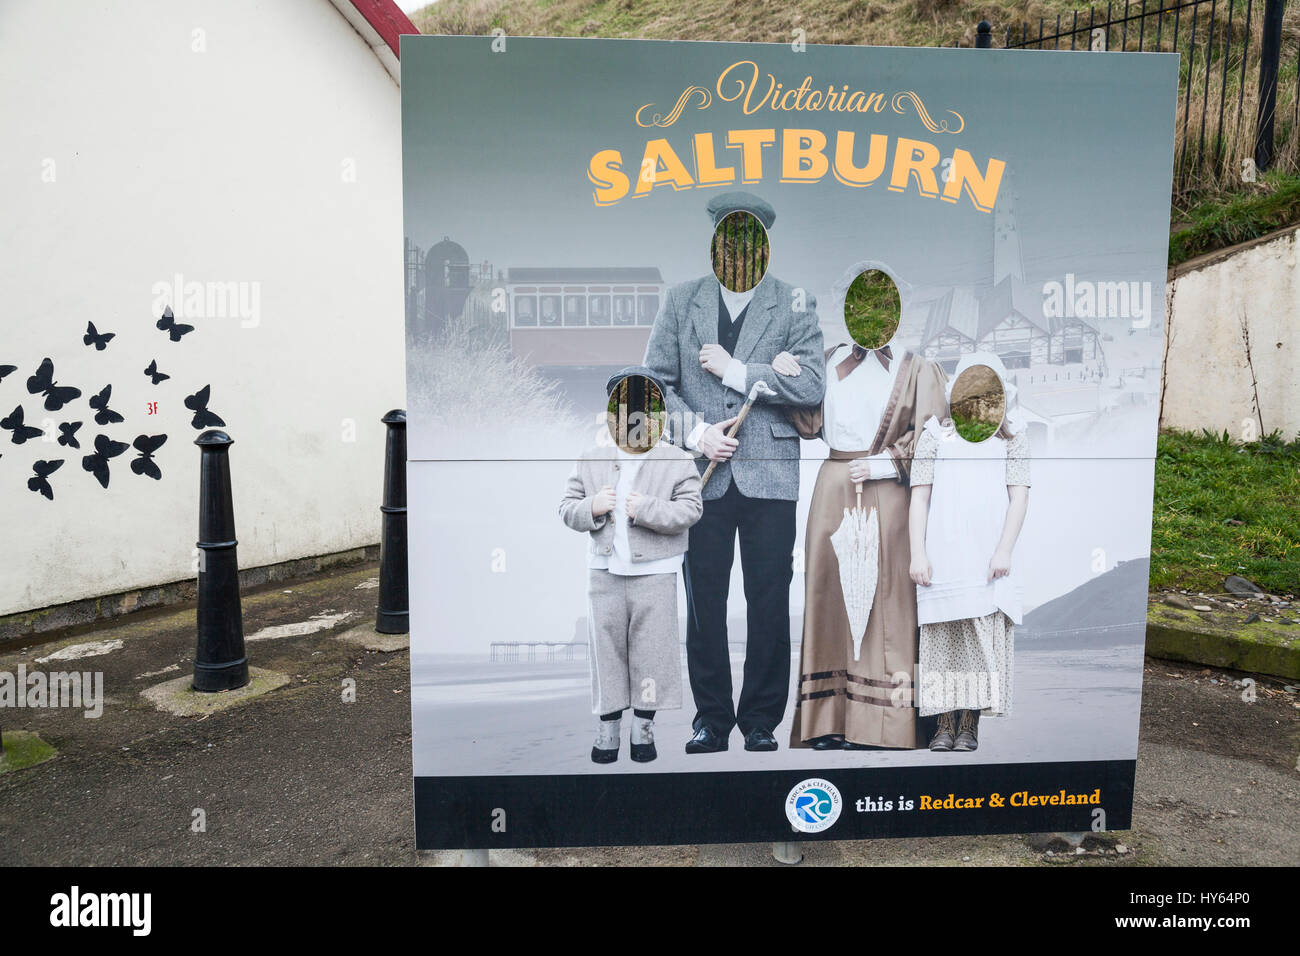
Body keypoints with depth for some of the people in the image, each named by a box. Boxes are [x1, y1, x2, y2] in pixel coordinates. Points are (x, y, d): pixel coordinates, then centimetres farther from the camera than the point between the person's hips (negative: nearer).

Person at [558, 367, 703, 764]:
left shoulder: (679, 462, 0)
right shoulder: (591, 460, 8)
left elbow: (689, 510, -9)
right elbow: (567, 508, 8)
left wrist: (647, 509, -20)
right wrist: (592, 508, -12)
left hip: (654, 573, -2)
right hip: (604, 572, 2)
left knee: (651, 649, 5)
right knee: (606, 649, 7)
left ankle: (644, 726, 18)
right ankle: (608, 726, 19)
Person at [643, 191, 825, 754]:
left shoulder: (795, 306, 5)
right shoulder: (680, 302, 11)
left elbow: (811, 387, -7)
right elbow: (655, 381, 7)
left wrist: (735, 371, -9)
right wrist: (694, 431, -8)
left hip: (769, 475, -1)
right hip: (702, 473, 1)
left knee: (769, 602, 4)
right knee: (704, 600, 5)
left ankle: (762, 719, 19)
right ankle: (711, 717, 19)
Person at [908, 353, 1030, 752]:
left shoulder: (1012, 438, 11)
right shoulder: (936, 434, 9)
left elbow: (1019, 496, 5)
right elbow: (919, 496, 6)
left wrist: (1004, 552, -5)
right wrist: (917, 554, -1)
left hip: (989, 559, 0)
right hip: (943, 556, 0)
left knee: (983, 639, -1)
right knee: (943, 638, 1)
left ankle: (970, 726, 9)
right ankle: (944, 724, 10)